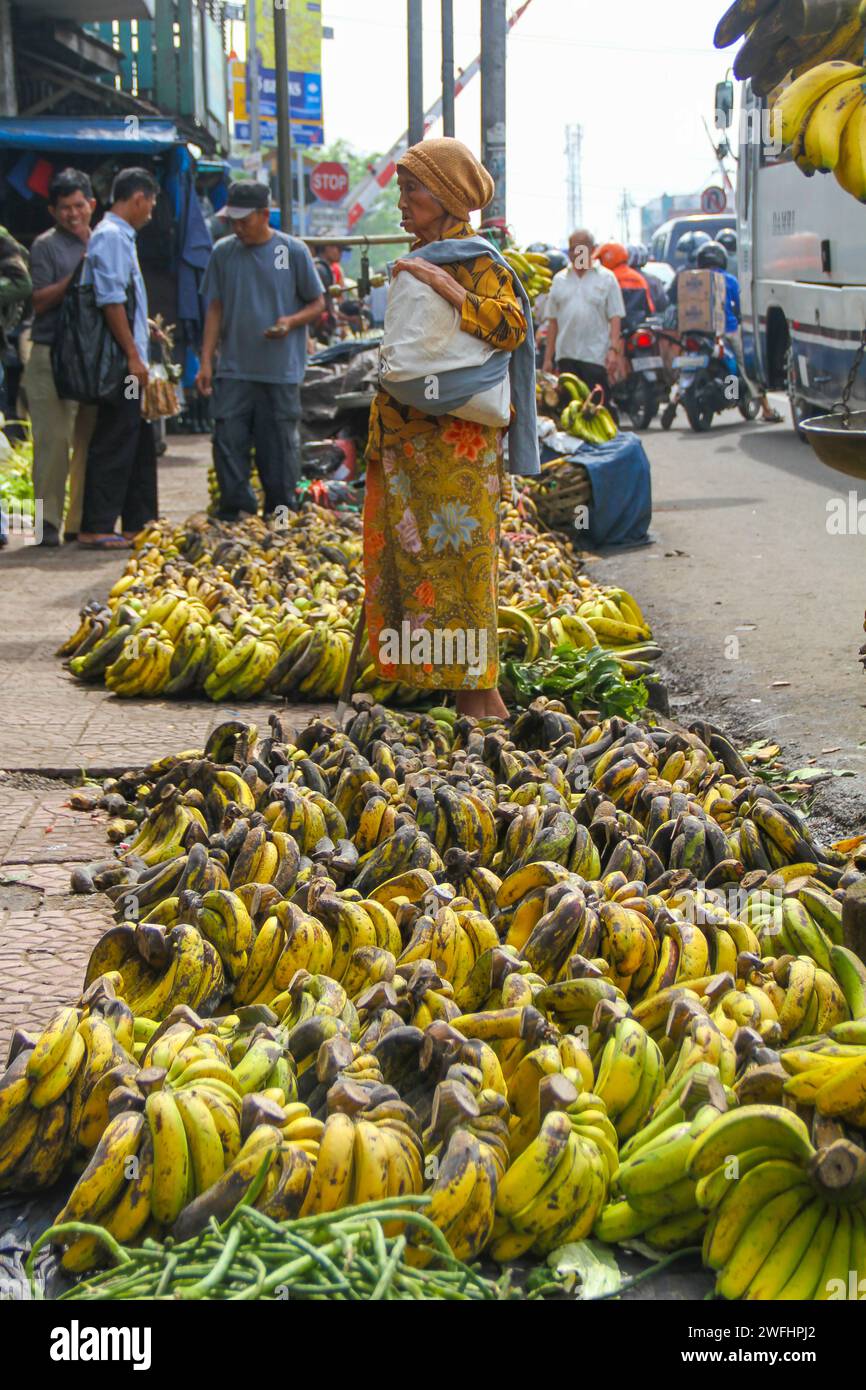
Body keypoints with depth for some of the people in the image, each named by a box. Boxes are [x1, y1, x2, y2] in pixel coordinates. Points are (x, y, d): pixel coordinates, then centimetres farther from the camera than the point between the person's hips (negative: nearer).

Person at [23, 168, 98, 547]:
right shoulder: (46, 245, 0)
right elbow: (40, 300, -8)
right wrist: (76, 275, -16)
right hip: (52, 356, -5)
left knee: (91, 441, 5)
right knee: (54, 440, -8)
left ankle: (81, 522, 12)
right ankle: (48, 522, -3)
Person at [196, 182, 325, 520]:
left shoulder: (293, 251, -1)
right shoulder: (223, 252, 7)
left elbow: (318, 303, 6)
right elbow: (215, 309, 11)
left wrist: (291, 321, -15)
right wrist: (206, 361, 4)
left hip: (281, 371, -2)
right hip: (233, 371, 2)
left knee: (280, 450, 4)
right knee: (228, 445, -2)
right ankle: (232, 516, 8)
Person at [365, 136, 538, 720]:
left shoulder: (478, 263, -8)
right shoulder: (417, 260, 18)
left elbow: (510, 329, -23)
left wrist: (444, 284, -26)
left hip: (456, 441, -9)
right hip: (406, 439, 9)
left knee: (456, 558, -8)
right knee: (410, 557, 8)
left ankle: (477, 697, -2)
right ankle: (481, 695, 14)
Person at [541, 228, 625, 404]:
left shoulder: (606, 278, 3)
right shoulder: (559, 280, 13)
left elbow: (615, 318, -2)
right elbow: (552, 321, 13)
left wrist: (614, 350, -14)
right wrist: (548, 357, 9)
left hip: (596, 356, -4)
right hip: (565, 356, 4)